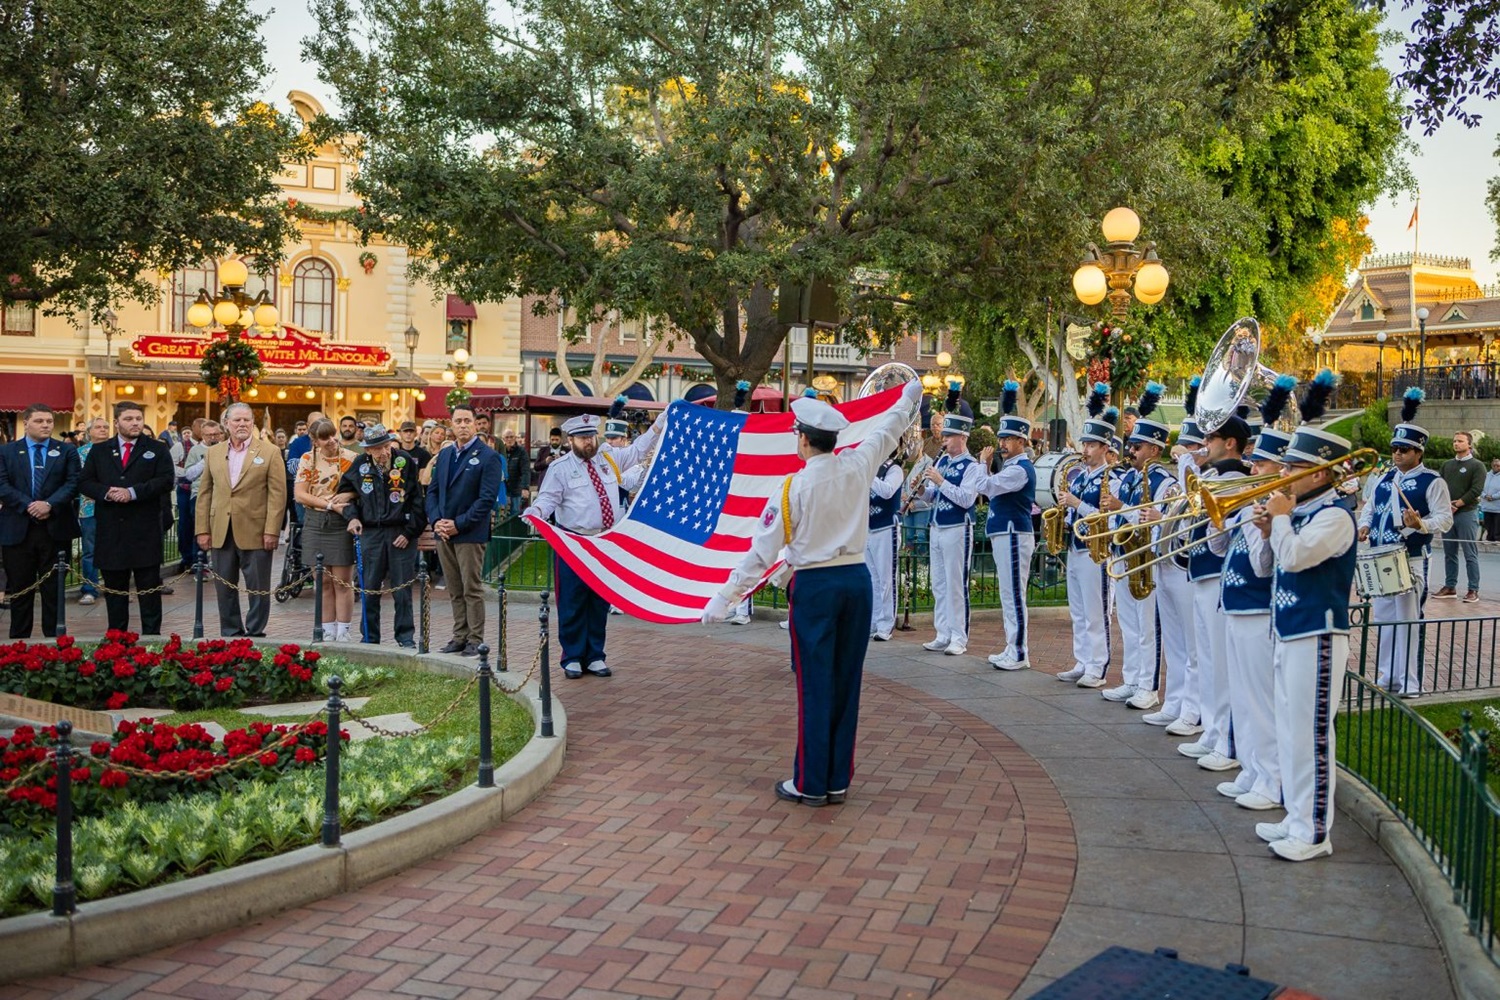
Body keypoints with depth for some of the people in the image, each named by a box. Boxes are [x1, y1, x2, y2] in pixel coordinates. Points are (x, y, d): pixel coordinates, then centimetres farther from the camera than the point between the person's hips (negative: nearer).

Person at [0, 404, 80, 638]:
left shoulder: (67, 451, 7)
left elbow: (73, 483, -3)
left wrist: (49, 504, -17)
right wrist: (28, 506, -15)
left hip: (55, 528, 0)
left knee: (54, 588, 5)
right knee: (19, 589, 6)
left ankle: (54, 638, 11)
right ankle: (19, 640, 15)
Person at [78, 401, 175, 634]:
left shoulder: (157, 450, 5)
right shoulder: (99, 451, 12)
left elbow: (166, 481, -7)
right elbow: (84, 483, 7)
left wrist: (133, 492, -16)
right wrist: (106, 492, -13)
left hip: (145, 530, -3)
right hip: (110, 530, 3)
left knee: (149, 588, 2)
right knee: (114, 588, 10)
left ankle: (152, 637, 7)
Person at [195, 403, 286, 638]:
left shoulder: (270, 452, -1)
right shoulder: (213, 453, 11)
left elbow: (277, 494, -6)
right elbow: (204, 493, 10)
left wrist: (272, 531, -12)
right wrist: (203, 530, 3)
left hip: (255, 533, -4)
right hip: (220, 532, 4)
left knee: (258, 589, 3)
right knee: (225, 588, 10)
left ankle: (255, 633, 14)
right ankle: (230, 633, 21)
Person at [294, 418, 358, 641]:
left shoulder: (350, 458, -2)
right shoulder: (307, 459, 3)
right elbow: (300, 495, -2)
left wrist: (348, 495, -18)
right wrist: (330, 504, -13)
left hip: (342, 523, -2)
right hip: (315, 523, 2)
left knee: (343, 582, 0)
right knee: (323, 583, 8)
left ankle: (343, 633, 9)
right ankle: (328, 632, 16)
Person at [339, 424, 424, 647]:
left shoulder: (406, 462, -5)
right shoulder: (360, 464, 3)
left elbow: (419, 499, -4)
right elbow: (346, 490, 18)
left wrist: (410, 531, -7)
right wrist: (352, 516, 3)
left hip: (401, 532, -2)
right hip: (370, 532, 2)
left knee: (402, 589, 2)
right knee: (369, 588, 7)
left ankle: (406, 637, 13)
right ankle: (369, 637, 18)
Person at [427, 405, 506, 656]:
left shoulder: (488, 457, -7)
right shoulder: (444, 454, 14)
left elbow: (487, 499, -13)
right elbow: (432, 491, 14)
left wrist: (458, 524, -16)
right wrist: (436, 520, -3)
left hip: (470, 534, -6)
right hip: (444, 532, 6)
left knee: (472, 589, -2)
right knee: (455, 591, 11)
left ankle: (475, 640, 5)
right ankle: (460, 637, 19)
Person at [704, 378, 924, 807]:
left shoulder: (792, 488, -11)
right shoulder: (856, 467, -1)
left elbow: (760, 552, -9)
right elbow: (886, 431, 20)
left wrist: (723, 599, -1)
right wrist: (909, 398, 41)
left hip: (814, 586, -4)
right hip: (856, 579, 4)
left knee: (815, 685, 2)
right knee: (847, 681, 10)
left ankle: (810, 784, 9)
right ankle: (839, 781, 18)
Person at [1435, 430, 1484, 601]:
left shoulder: (1477, 465, -1)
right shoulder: (1447, 465, 15)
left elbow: (1476, 490, -10)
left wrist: (1456, 505, -12)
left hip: (1467, 514, -5)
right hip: (1447, 515, 5)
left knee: (1470, 554, -3)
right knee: (1449, 553, 9)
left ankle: (1473, 590, -1)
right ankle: (1450, 587, 15)